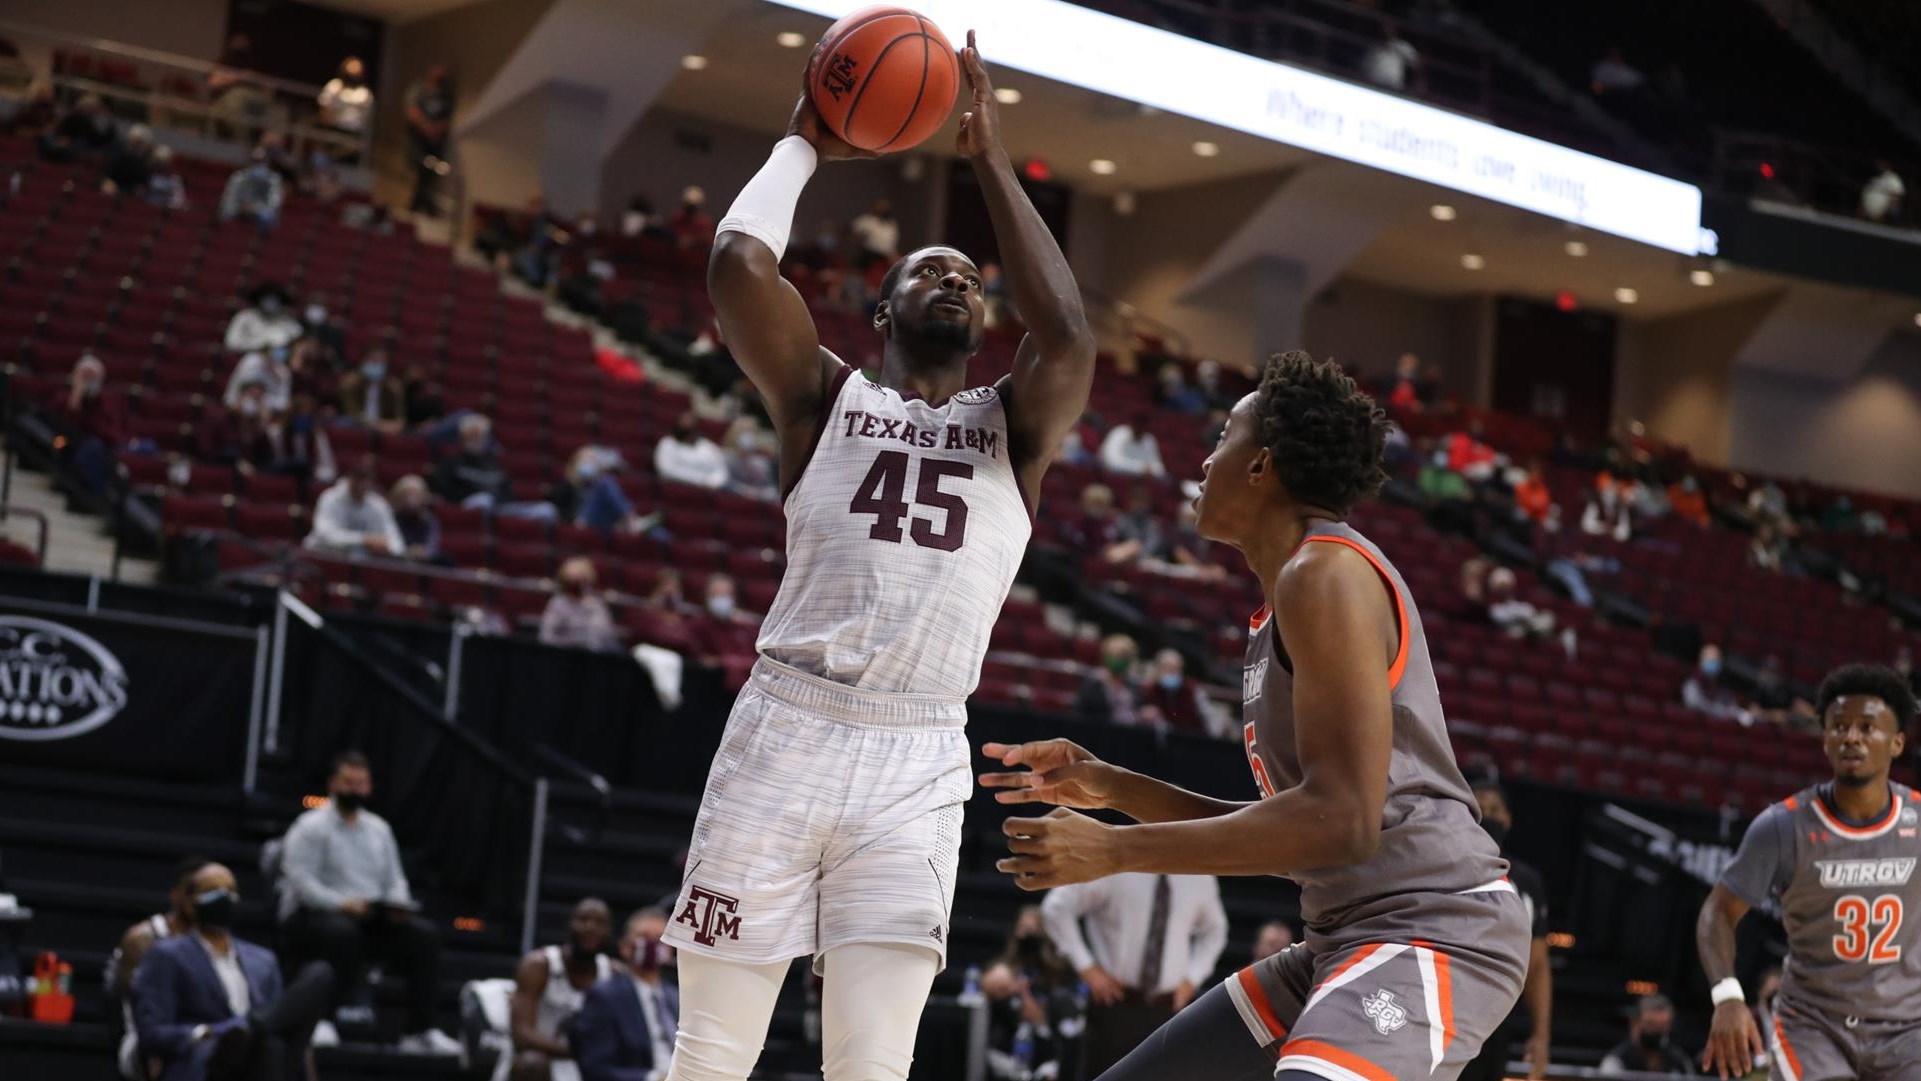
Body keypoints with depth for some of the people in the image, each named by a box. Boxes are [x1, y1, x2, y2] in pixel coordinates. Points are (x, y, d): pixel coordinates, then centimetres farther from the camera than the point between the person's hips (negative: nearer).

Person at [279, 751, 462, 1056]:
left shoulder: (379, 829, 17)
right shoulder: (311, 827, -3)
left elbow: (395, 879, 16)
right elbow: (300, 881, -14)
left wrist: (398, 905, -7)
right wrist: (342, 904, -27)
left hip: (370, 917, 6)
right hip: (311, 916, -6)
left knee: (424, 934, -17)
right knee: (344, 932, -41)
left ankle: (420, 1030, -19)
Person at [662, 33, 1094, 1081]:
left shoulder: (1012, 427, 14)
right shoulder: (825, 397, 11)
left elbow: (1066, 333, -8)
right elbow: (738, 262, -6)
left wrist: (991, 161, 0)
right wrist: (803, 142, 9)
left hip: (917, 765, 1)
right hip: (784, 729, -1)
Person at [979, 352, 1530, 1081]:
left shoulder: (1326, 575, -12)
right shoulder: (1288, 603, 19)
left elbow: (1342, 821, -22)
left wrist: (1115, 849, -18)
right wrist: (1114, 789, 15)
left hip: (1432, 928, -11)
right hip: (1352, 934, 11)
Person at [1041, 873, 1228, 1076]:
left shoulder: (1200, 876, 5)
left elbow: (1214, 930, 21)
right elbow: (1057, 907, -9)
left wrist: (1191, 979, 7)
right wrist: (1086, 968, -12)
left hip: (1169, 1008, 3)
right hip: (1115, 1003, -3)